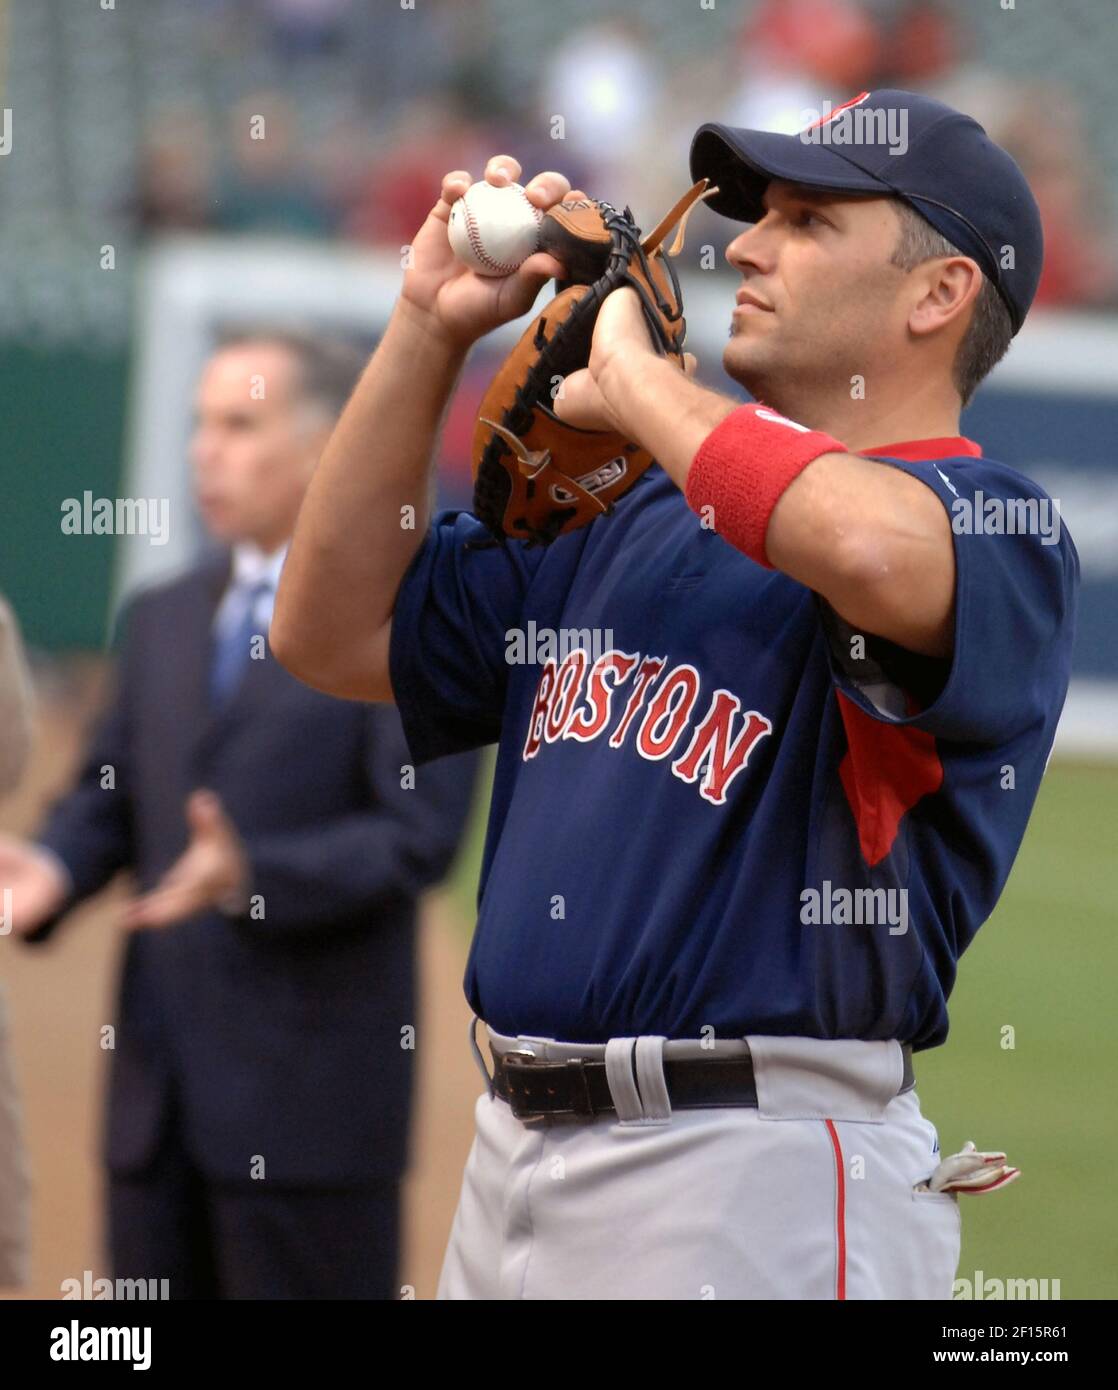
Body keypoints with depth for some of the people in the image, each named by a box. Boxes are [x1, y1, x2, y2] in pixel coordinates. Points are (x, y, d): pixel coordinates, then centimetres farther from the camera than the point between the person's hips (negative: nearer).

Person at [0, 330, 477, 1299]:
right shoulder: (161, 620, 17)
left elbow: (419, 833, -12)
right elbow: (110, 798, 17)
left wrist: (251, 874, -25)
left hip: (310, 1105, -6)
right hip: (159, 1102, 7)